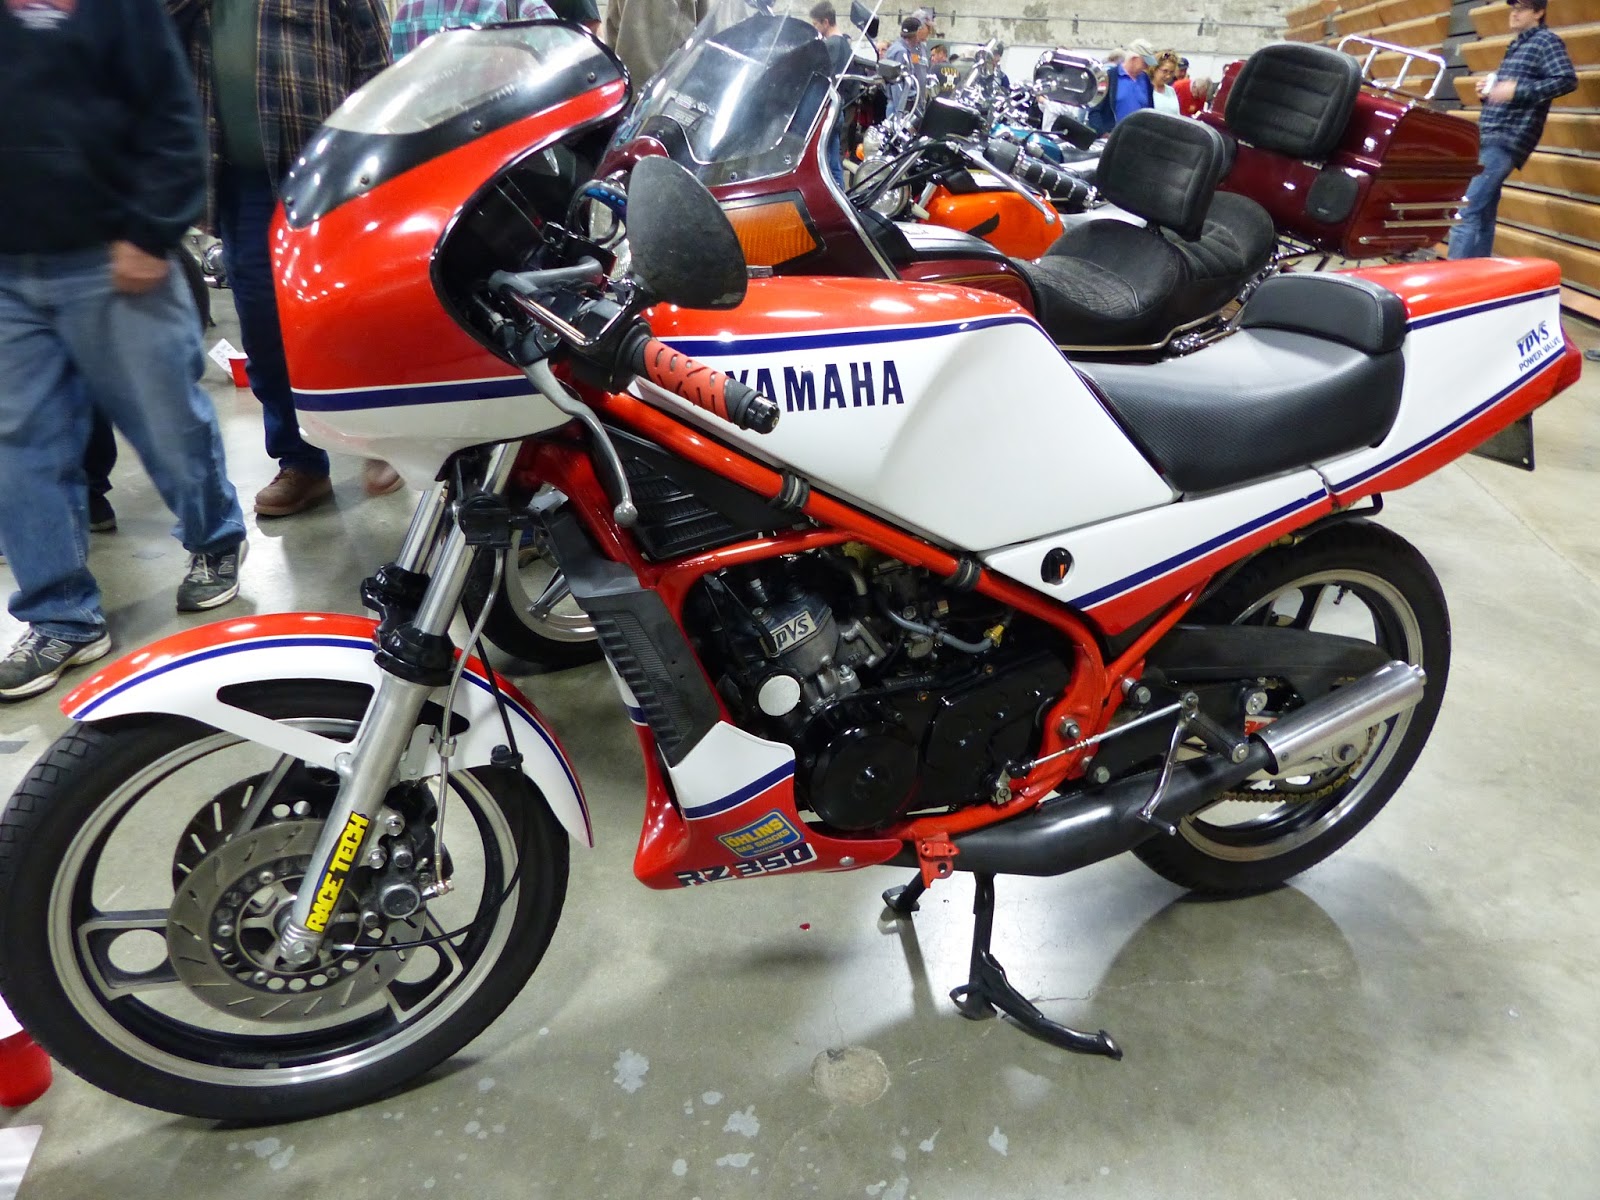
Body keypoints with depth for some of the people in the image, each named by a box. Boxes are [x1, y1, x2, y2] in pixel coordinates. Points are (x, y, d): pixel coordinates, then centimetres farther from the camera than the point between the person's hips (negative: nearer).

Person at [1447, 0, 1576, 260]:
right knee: (1482, 216, 8)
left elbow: (1568, 80, -13)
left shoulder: (1546, 40, -2)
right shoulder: (1517, 44, 25)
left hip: (1505, 141, -9)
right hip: (1488, 140, 10)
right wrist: (1489, 90, 10)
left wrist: (1517, 91, -20)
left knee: (1464, 212, -20)